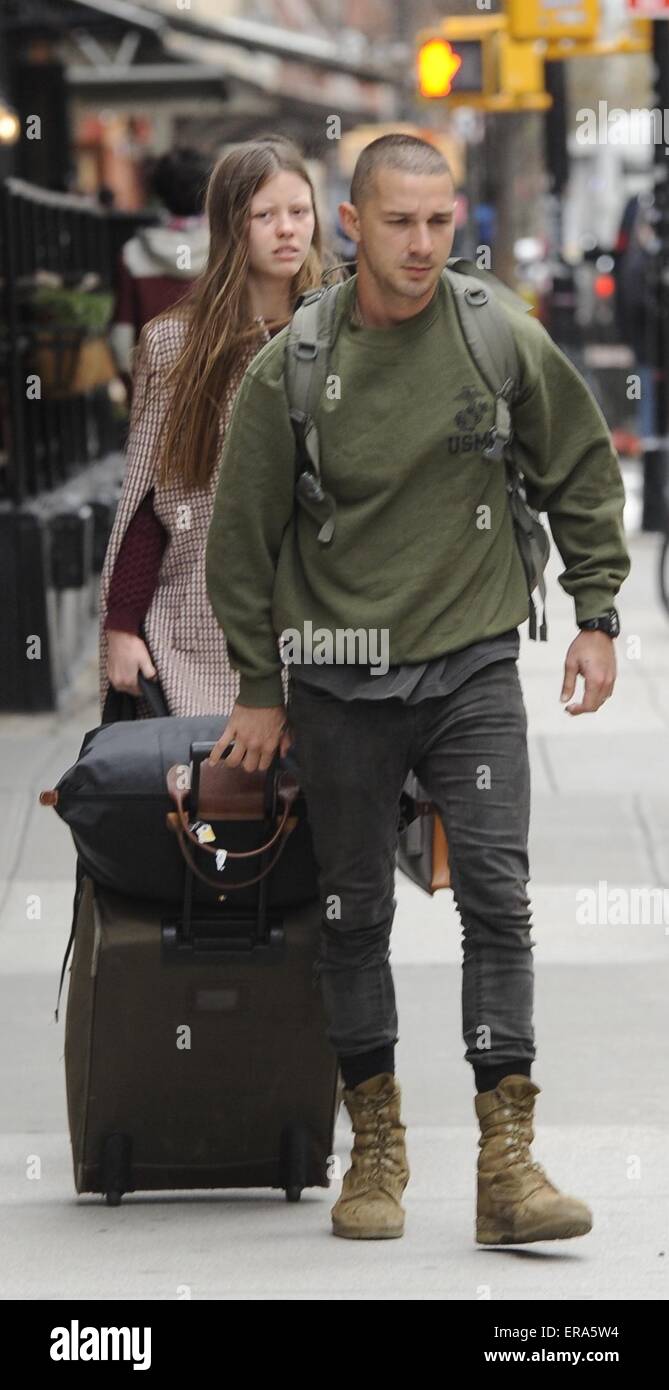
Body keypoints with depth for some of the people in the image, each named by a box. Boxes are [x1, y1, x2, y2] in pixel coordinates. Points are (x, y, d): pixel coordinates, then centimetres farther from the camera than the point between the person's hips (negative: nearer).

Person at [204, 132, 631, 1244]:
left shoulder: (506, 343, -2)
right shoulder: (291, 366, -4)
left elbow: (585, 479, 11)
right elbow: (243, 531, 4)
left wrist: (596, 617, 7)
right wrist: (259, 686, 5)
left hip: (474, 664, 0)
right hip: (339, 681, 0)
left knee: (499, 898, -10)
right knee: (355, 914, 6)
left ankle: (508, 1161, -10)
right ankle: (376, 1149, 19)